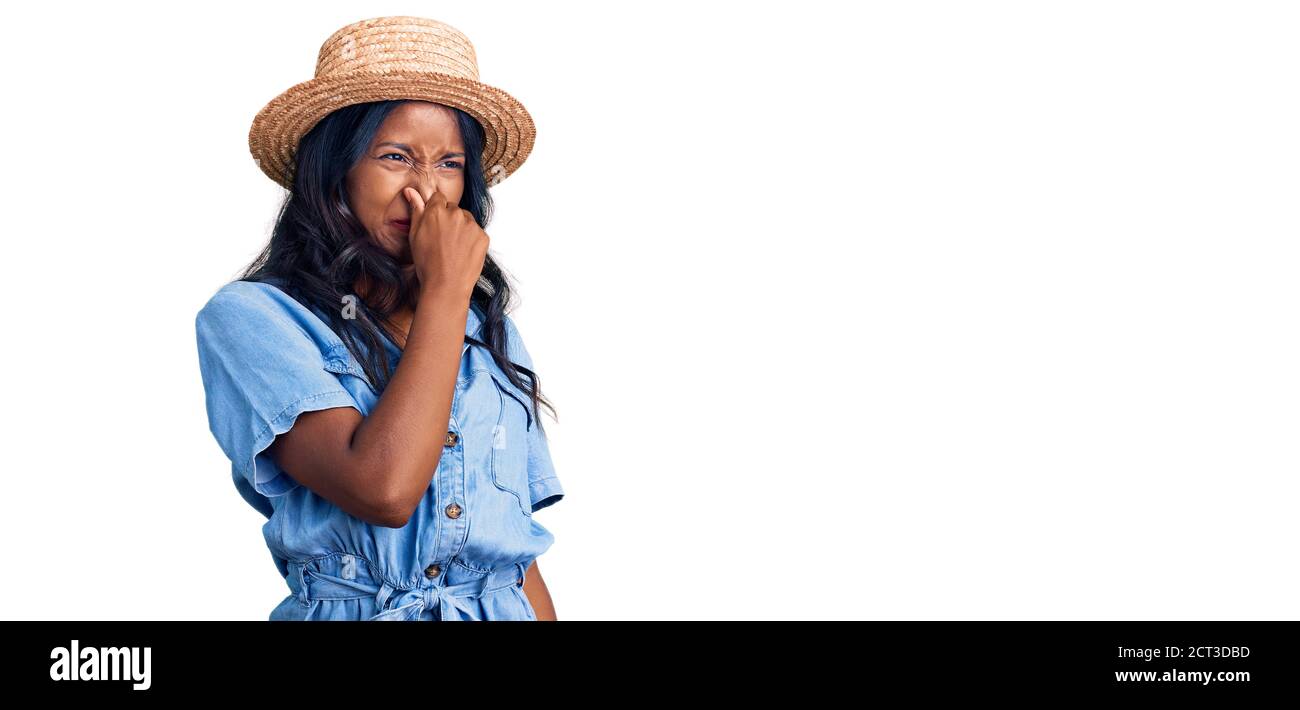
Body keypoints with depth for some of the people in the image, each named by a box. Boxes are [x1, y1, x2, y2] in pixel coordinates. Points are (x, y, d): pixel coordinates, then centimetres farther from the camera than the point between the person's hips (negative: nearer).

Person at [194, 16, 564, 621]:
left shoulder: (491, 333, 6)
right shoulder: (250, 317, -10)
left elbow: (519, 555, 8)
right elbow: (382, 490, -23)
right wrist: (444, 290, -16)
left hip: (507, 611, 4)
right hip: (350, 612, -4)